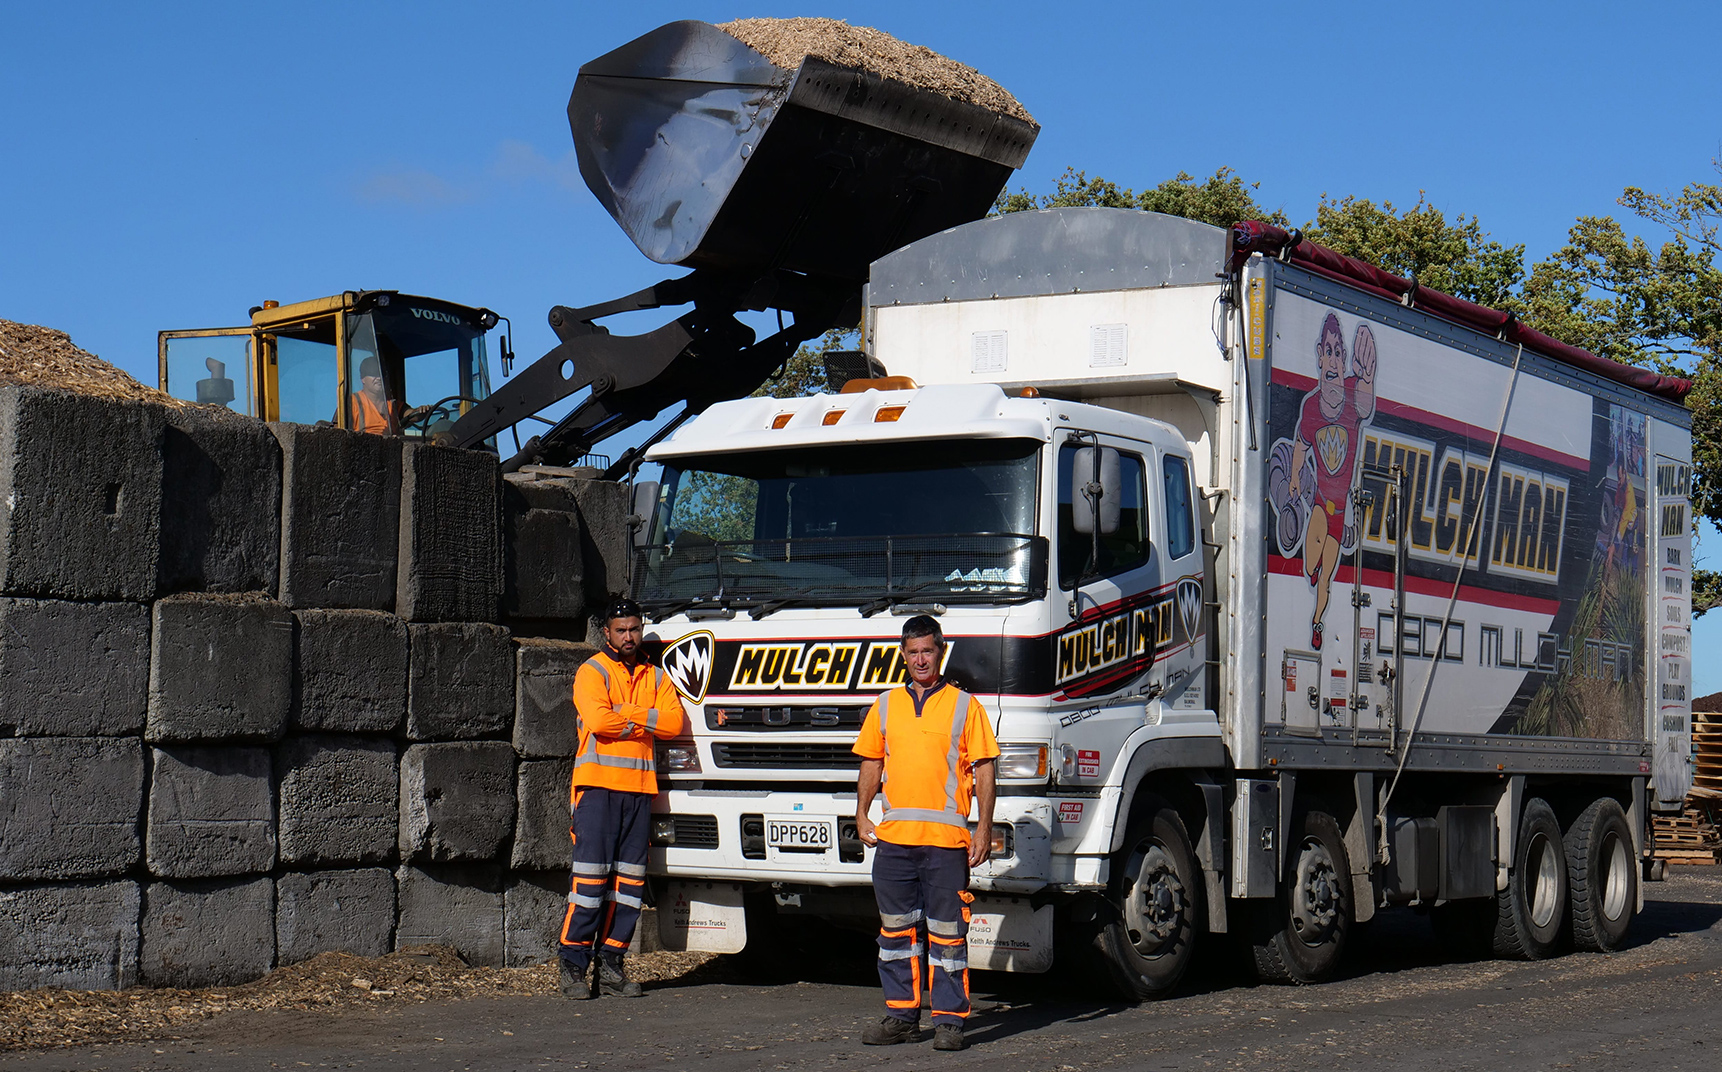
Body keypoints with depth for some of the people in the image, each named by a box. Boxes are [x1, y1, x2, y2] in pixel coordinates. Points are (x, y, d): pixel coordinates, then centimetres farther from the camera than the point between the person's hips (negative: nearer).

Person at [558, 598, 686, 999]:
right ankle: (573, 965, -5)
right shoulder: (592, 671, 4)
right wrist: (645, 723, -3)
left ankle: (610, 963, 7)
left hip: (640, 785, 5)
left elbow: (675, 721, 2)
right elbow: (598, 720, -14)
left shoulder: (655, 677, 18)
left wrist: (627, 714, -8)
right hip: (597, 783, -5)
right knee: (591, 875, -9)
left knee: (630, 878, 2)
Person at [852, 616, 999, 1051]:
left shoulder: (964, 705, 4)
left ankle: (949, 1020, 4)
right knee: (896, 929, 9)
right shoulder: (886, 706, 14)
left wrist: (984, 828, -6)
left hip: (947, 838, -4)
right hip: (893, 836, 4)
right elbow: (871, 763, 19)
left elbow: (984, 769, 1)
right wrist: (862, 815, 8)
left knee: (947, 933, -2)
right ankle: (901, 1015, 18)